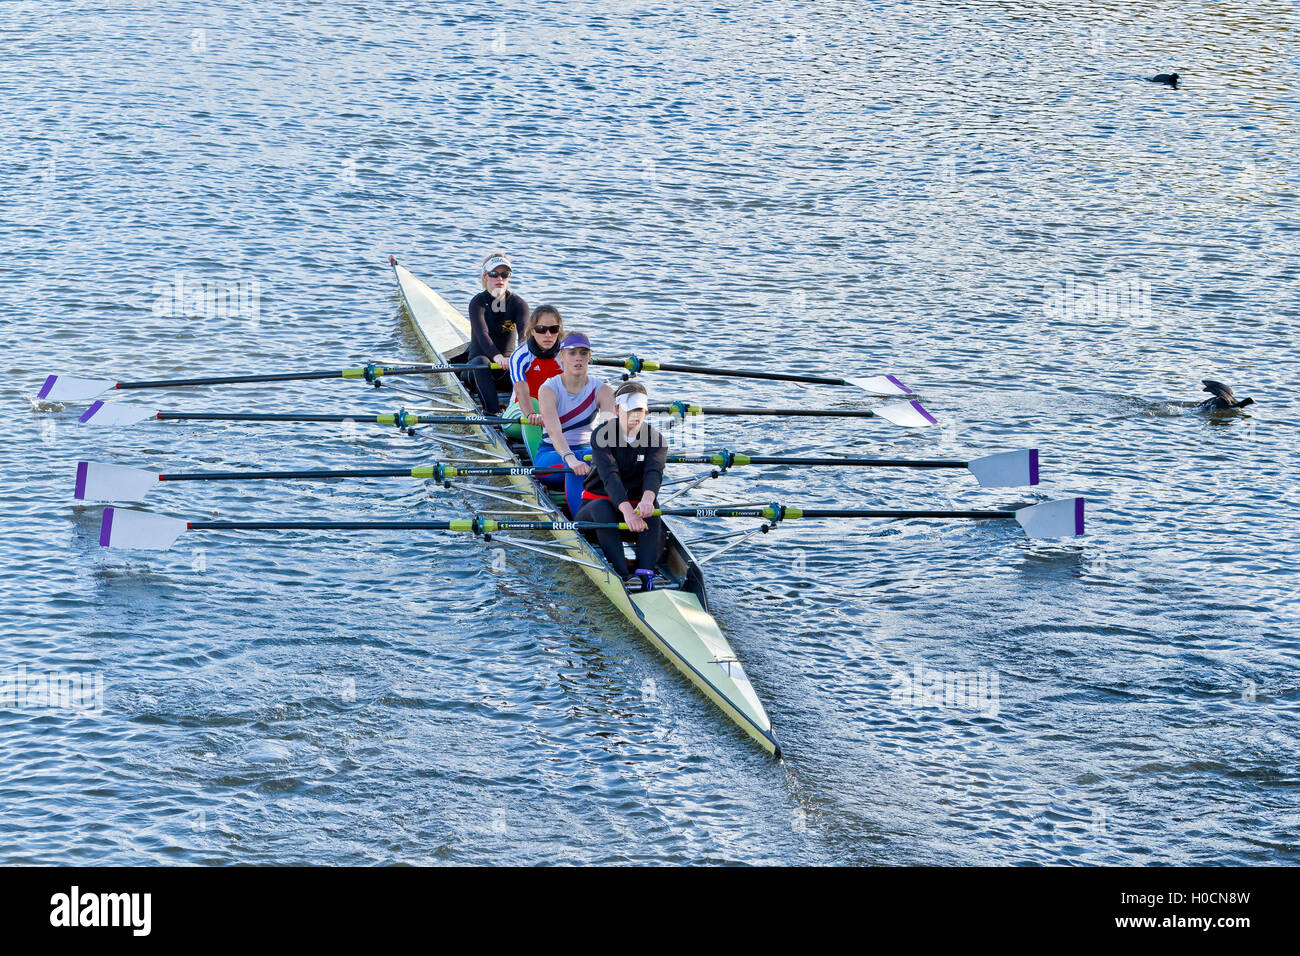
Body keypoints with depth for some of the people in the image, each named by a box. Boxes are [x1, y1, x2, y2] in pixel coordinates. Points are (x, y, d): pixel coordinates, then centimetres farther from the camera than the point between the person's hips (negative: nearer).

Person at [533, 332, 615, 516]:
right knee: (575, 467, -37)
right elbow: (553, 430, -28)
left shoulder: (601, 391, -3)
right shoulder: (549, 389, -10)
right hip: (550, 453, -2)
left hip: (587, 450, 2)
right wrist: (570, 458, -47)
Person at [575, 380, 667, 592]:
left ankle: (646, 574, -47)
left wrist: (647, 499, -49)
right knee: (602, 508, -37)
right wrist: (627, 510, -47)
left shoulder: (655, 440, -4)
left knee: (652, 512, -30)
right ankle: (623, 575, -52)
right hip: (598, 499, -3)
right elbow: (609, 475, -29)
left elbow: (654, 473, -25)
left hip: (636, 501, 3)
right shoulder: (602, 435, -13)